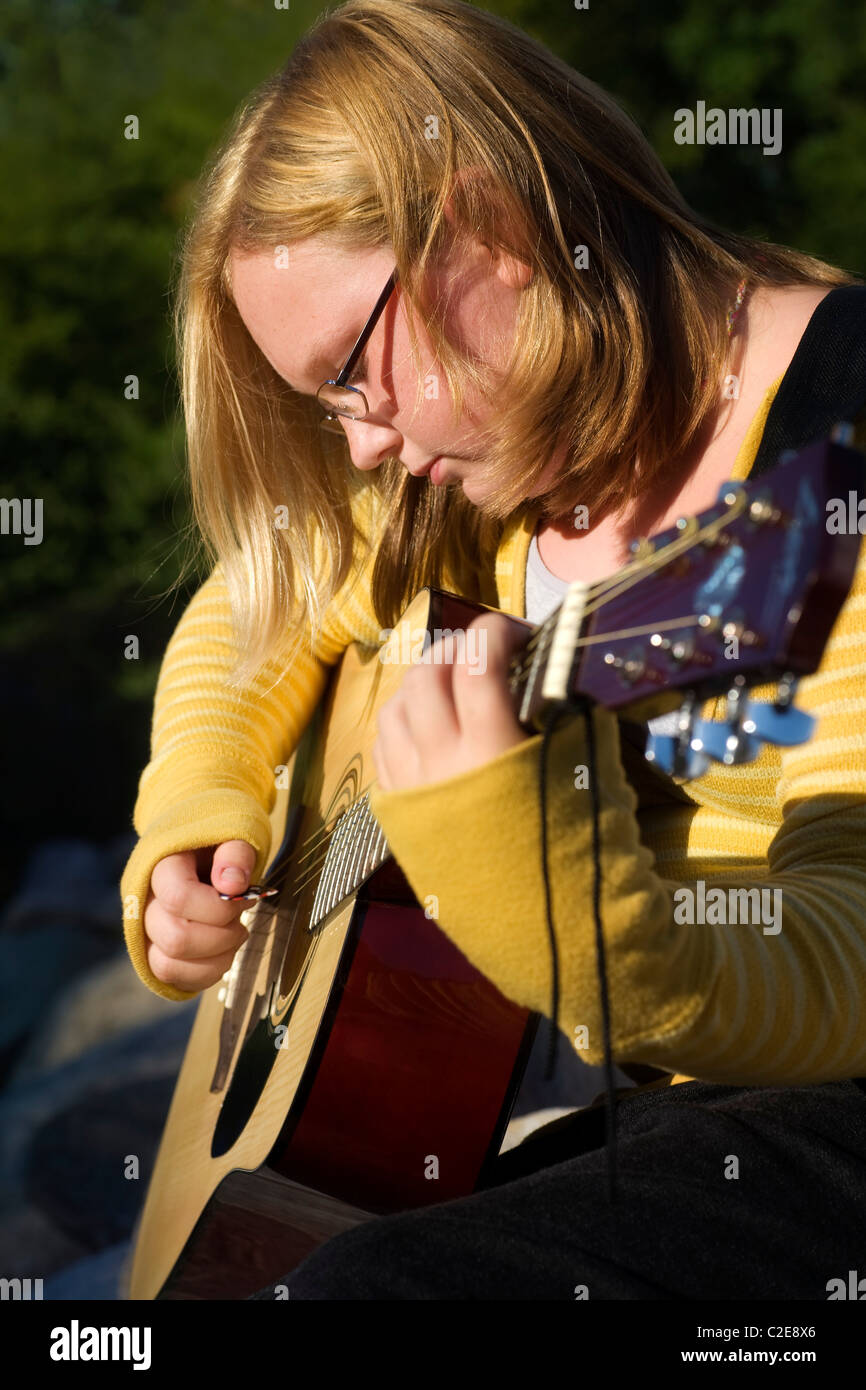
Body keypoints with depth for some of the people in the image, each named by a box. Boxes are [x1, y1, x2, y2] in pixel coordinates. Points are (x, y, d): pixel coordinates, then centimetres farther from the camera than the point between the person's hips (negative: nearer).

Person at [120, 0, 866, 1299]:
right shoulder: (510, 463, 9)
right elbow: (263, 604, 24)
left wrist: (569, 911, -42)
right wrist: (191, 830, 7)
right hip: (669, 1112, 8)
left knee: (372, 1285, -28)